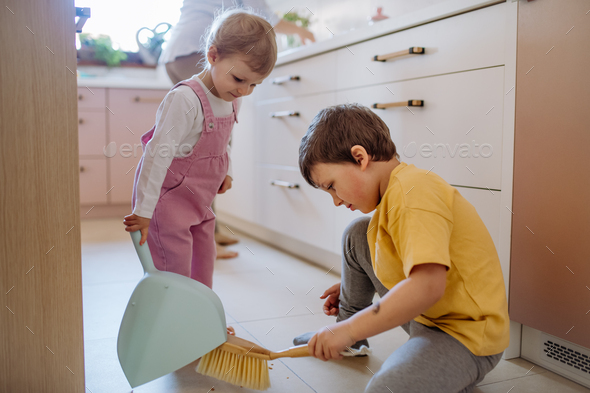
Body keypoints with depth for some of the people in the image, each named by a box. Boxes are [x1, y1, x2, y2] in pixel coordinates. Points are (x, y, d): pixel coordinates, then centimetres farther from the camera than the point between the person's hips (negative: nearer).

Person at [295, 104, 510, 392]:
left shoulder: (414, 192, -25)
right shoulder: (398, 186, 7)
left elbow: (428, 285, -36)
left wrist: (349, 329, -31)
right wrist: (351, 285, 18)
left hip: (467, 333, -10)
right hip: (425, 312, 10)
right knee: (356, 235, 8)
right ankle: (351, 341, 24)